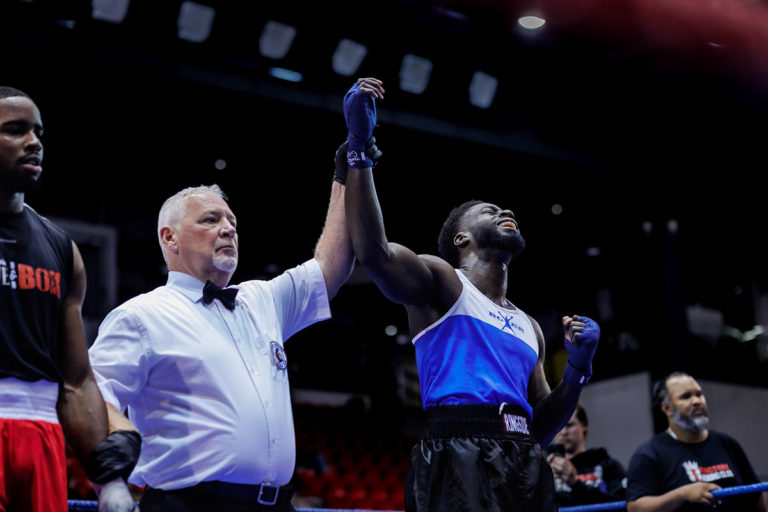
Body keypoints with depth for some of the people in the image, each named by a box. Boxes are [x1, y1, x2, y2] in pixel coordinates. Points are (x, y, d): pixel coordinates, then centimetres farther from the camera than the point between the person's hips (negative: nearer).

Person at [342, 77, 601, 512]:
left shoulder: (530, 327, 27)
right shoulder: (441, 281, 8)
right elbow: (373, 251, -14)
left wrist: (578, 370, 11)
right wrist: (359, 147, -16)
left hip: (524, 461, 7)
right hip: (461, 454, -7)